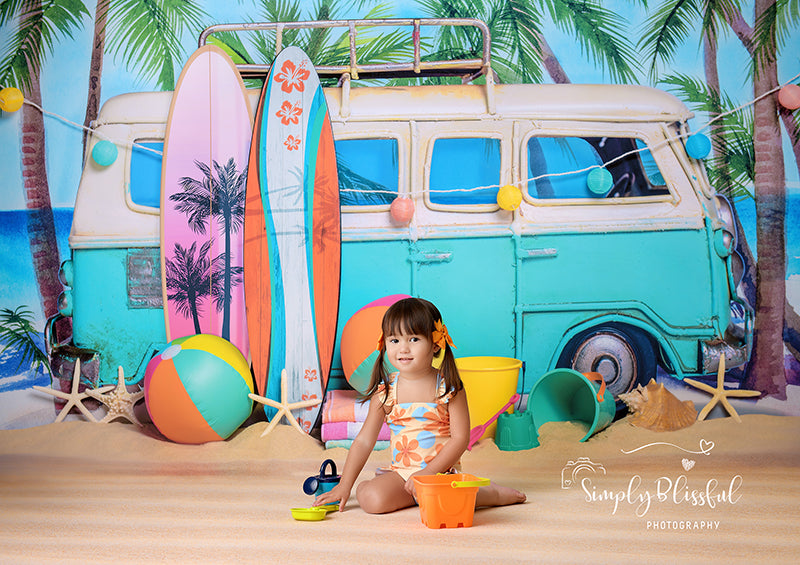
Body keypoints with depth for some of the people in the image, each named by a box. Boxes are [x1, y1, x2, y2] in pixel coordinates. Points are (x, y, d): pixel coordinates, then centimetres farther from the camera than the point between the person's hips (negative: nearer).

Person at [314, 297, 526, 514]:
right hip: (400, 471, 2)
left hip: (441, 471, -2)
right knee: (372, 499, -27)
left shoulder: (449, 388, -5)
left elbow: (460, 438, -8)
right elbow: (364, 440, 5)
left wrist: (427, 473, -17)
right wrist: (344, 486, 0)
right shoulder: (385, 391, 2)